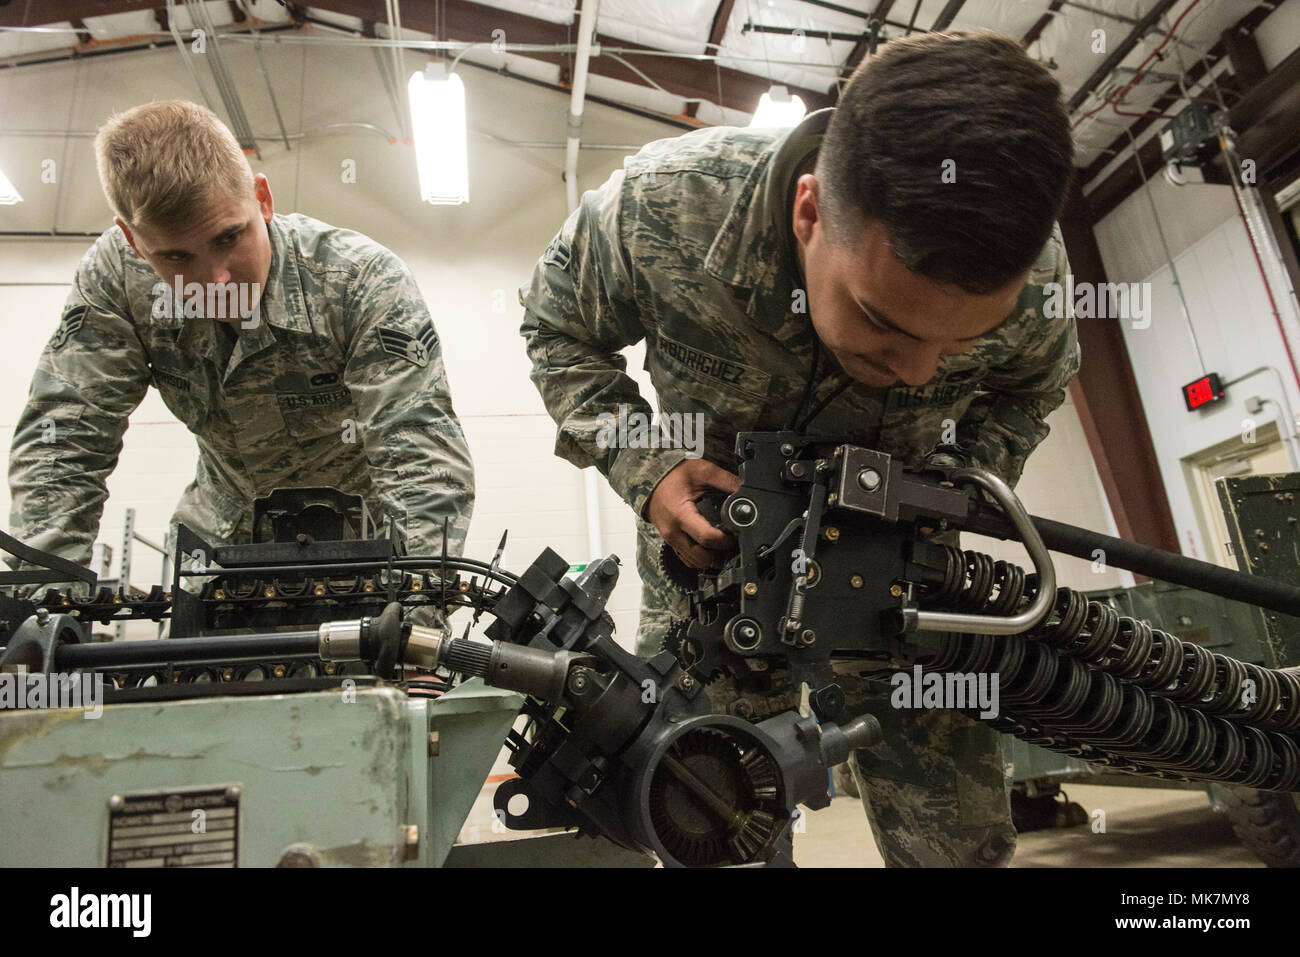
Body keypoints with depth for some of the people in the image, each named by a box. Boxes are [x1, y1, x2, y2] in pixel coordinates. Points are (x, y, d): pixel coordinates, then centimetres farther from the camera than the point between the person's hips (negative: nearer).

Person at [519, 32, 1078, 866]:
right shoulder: (662, 207, -31)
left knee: (957, 826, 1)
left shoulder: (1031, 275, -24)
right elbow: (560, 328, -11)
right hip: (709, 515, 0)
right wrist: (643, 467, -26)